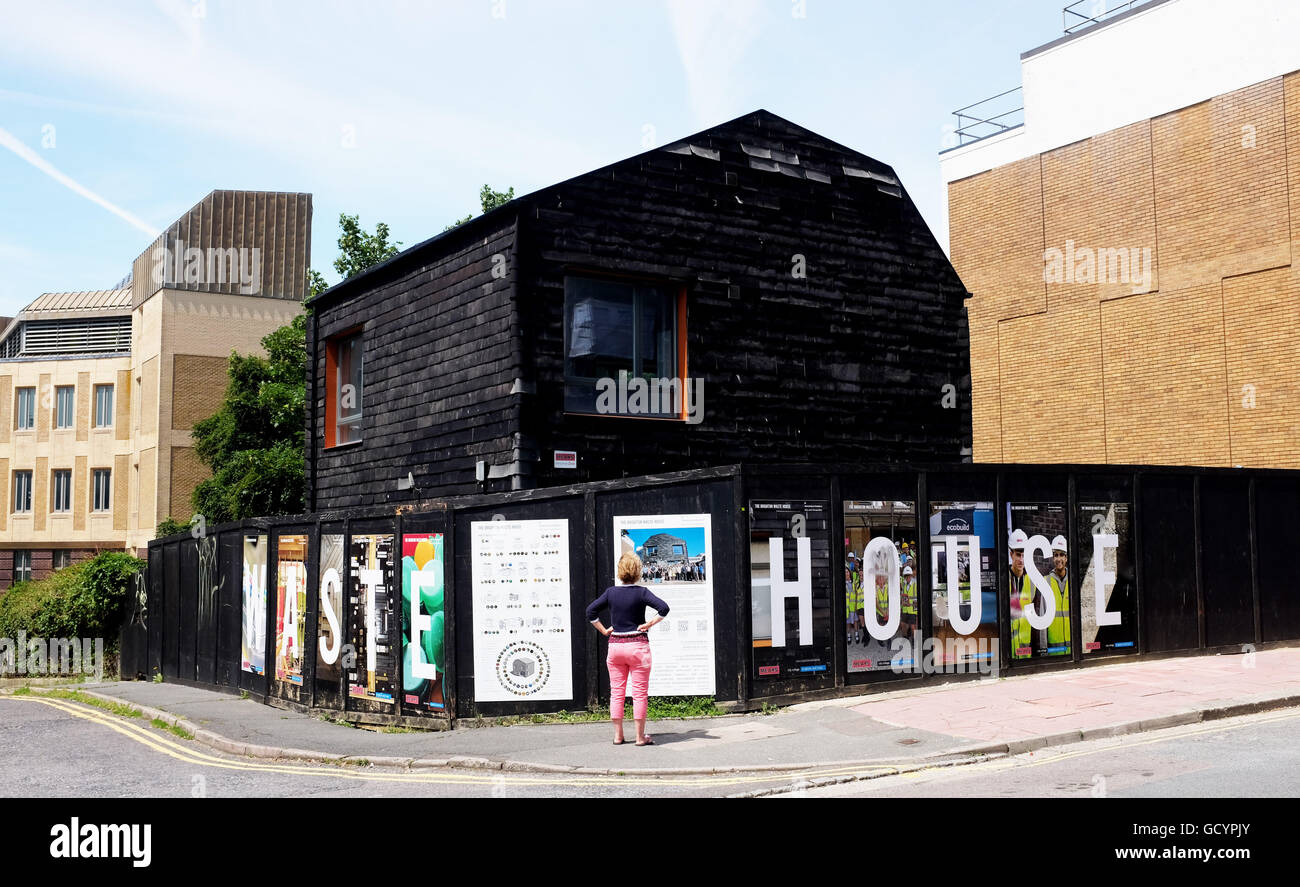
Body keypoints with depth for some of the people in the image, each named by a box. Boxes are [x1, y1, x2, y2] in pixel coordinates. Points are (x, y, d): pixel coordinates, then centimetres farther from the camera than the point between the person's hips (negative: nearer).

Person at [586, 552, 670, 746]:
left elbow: (590, 611, 1)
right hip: (638, 645, -3)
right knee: (640, 693, 3)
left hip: (615, 645, 3)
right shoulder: (641, 592, -8)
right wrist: (650, 624, -9)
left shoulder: (611, 592, 1)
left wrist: (604, 631, 5)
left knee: (616, 692, 10)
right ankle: (640, 736, 5)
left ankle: (618, 735, 14)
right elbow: (663, 608, -18)